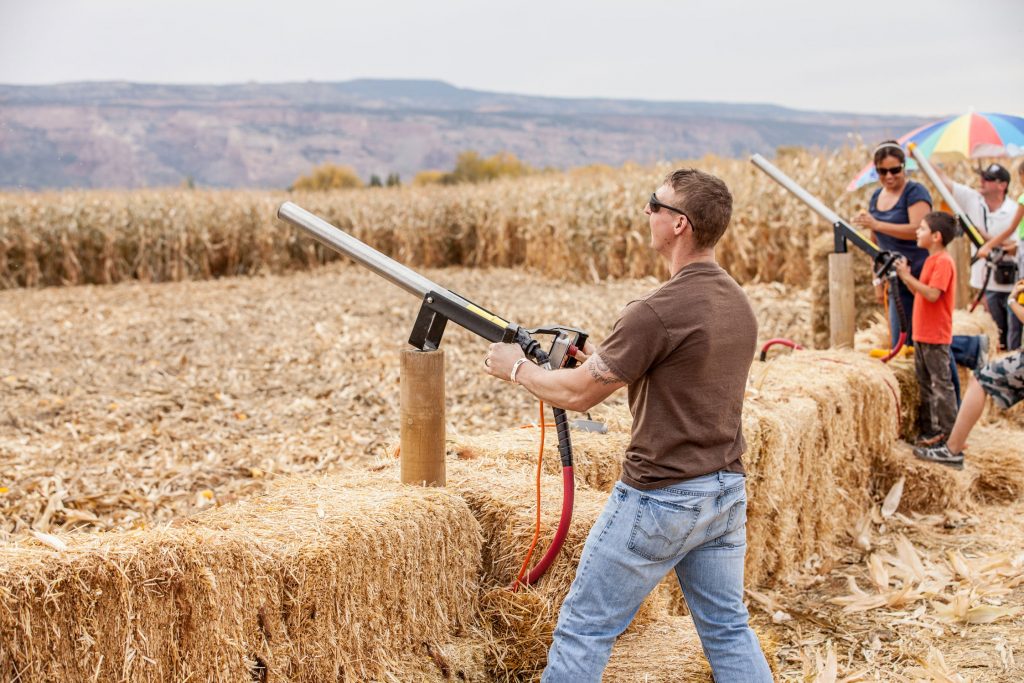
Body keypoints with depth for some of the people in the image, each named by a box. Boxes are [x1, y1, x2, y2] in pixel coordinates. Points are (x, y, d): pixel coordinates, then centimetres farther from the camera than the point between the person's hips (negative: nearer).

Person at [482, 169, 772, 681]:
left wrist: (515, 367, 3)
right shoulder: (739, 303, 6)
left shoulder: (656, 312, -21)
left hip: (660, 499, -8)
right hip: (727, 490, 8)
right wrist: (606, 359, 14)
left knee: (585, 629, 6)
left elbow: (577, 394, -14)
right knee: (727, 628, 16)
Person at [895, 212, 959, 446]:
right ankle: (928, 428, 22)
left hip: (936, 337, -10)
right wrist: (905, 275, 3)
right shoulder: (931, 260, 14)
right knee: (925, 383, 14)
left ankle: (949, 433, 3)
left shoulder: (943, 261, -16)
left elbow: (932, 294, -25)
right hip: (921, 333, 10)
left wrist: (908, 277, -22)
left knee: (941, 383, -3)